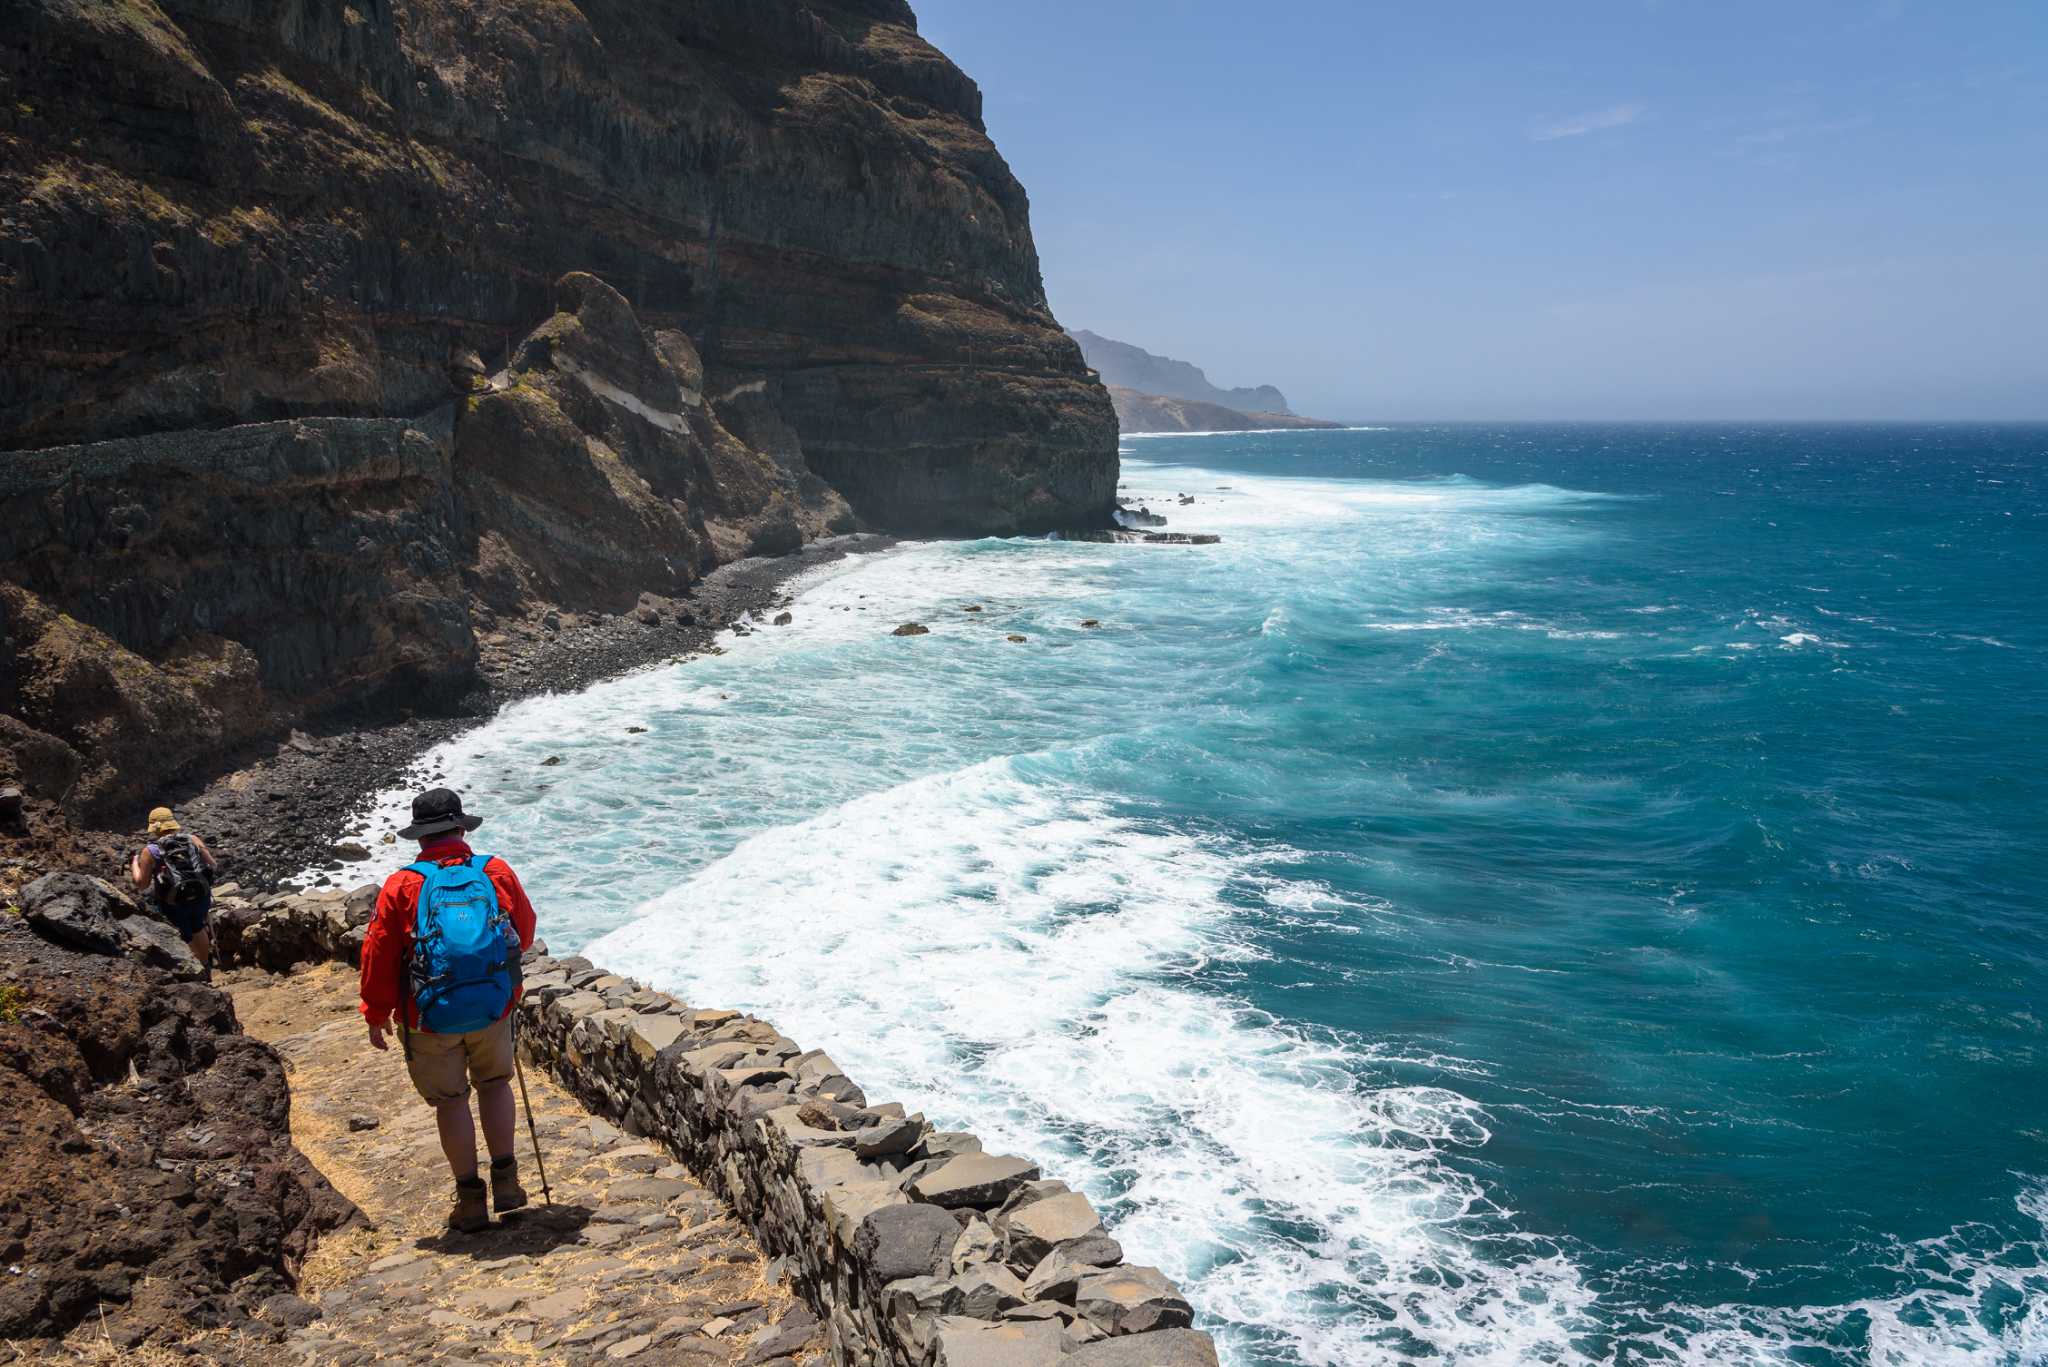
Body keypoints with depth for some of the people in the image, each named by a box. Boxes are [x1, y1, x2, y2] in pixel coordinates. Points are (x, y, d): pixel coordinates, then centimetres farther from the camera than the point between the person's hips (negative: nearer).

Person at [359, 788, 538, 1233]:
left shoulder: (403, 885, -9)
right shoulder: (497, 872, -3)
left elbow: (379, 954, -4)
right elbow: (525, 933, 10)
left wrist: (376, 1015, 9)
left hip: (430, 1016, -1)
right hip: (493, 1007, 2)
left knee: (450, 1100, 12)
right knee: (494, 1082, 21)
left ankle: (470, 1199, 18)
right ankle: (505, 1182, 19)